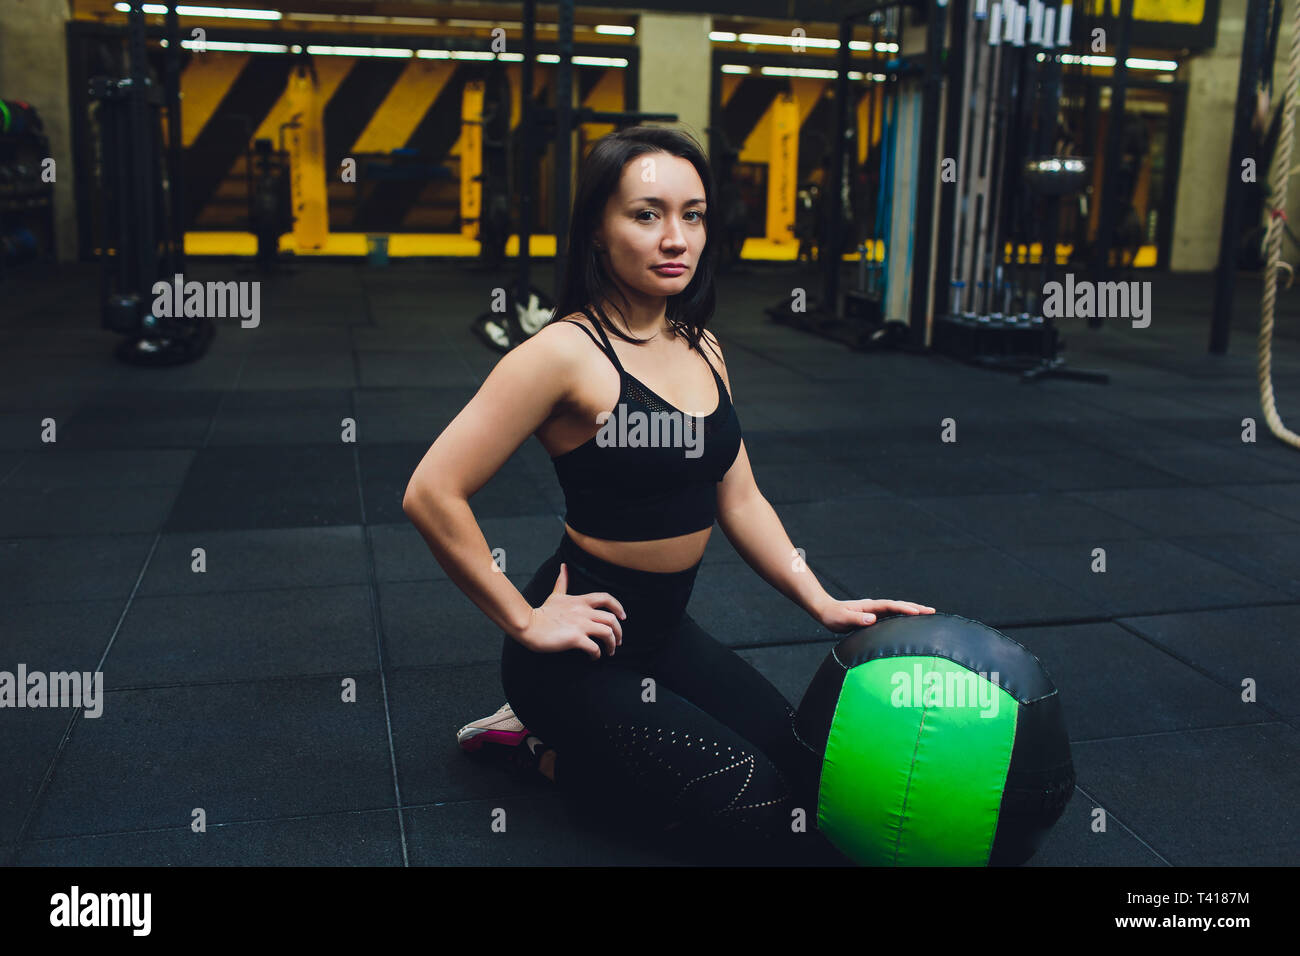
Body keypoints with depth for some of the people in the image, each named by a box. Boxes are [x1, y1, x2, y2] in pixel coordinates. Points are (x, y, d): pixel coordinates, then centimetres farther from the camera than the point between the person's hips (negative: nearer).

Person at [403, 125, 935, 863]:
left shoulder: (701, 350, 4)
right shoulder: (567, 352, -20)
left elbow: (739, 500, 8)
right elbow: (433, 495, -23)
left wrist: (823, 603, -1)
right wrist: (525, 623, -18)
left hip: (665, 629, 8)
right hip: (583, 646, -8)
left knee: (813, 769, 12)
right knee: (763, 807, -9)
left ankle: (566, 731, 18)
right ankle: (544, 747, 7)